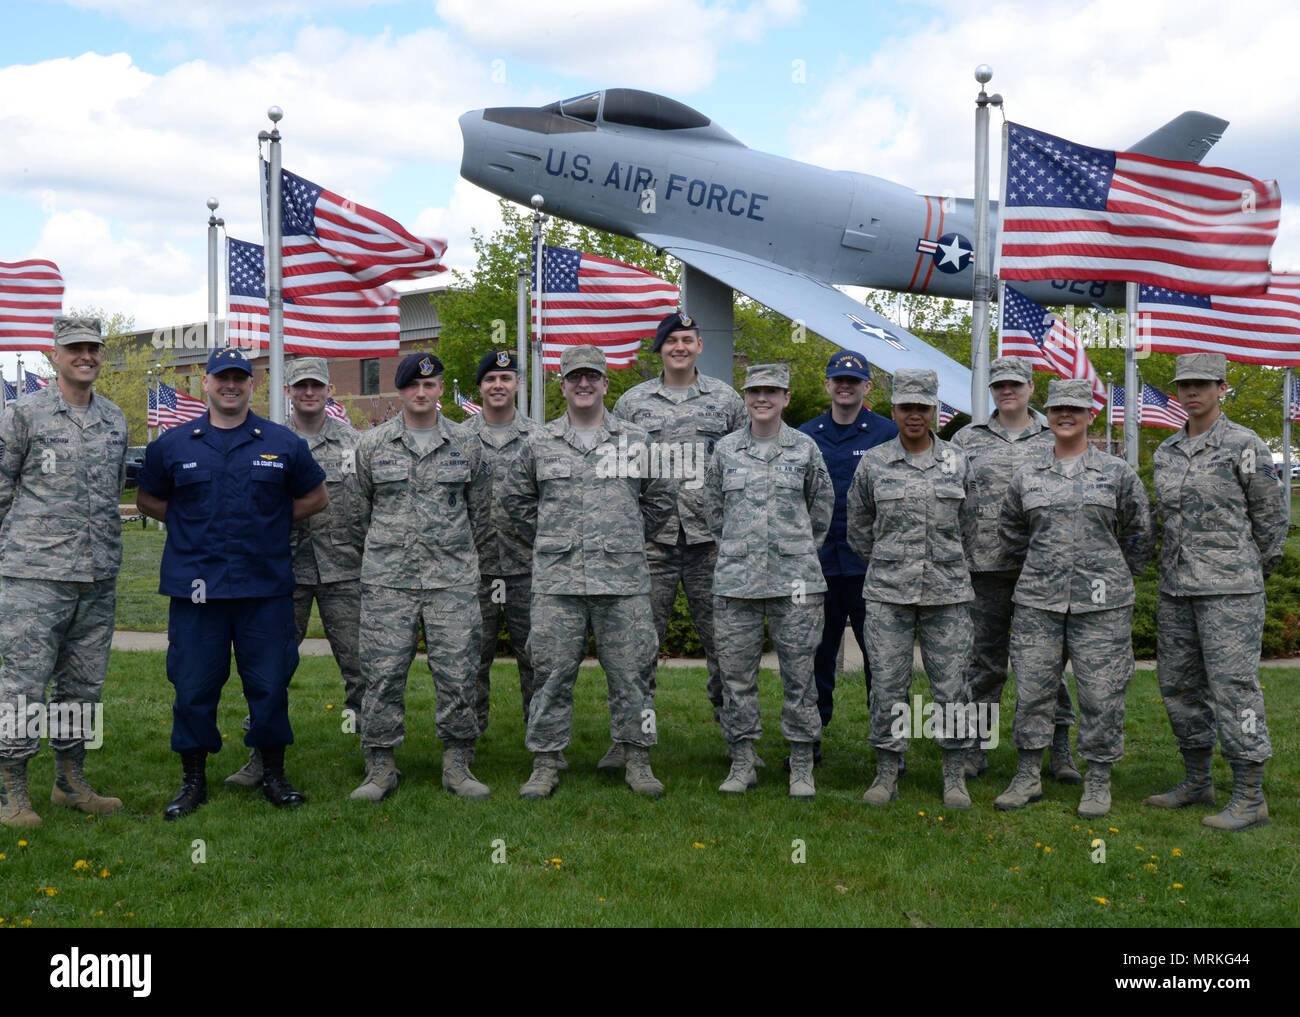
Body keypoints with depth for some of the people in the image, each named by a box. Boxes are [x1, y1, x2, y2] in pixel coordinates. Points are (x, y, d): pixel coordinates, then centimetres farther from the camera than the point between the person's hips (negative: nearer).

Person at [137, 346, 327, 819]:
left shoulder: (283, 443, 6)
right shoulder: (172, 445, 7)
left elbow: (316, 497, 15)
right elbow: (147, 499, 19)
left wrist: (269, 523, 5)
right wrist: (192, 525, 6)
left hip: (266, 586, 0)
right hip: (195, 586, 0)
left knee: (270, 684, 5)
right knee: (193, 687, 4)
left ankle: (274, 775, 21)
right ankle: (193, 781, 18)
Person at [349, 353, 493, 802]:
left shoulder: (465, 444, 6)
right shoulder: (372, 444, 5)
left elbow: (479, 509, 16)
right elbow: (365, 507, 16)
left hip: (452, 579, 0)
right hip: (386, 580, 0)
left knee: (457, 673, -1)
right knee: (383, 673, 0)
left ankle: (457, 765, 12)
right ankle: (381, 768, 11)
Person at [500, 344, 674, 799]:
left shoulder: (636, 440, 8)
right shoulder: (540, 443, 9)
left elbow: (660, 497, 17)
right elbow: (514, 497, 19)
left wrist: (630, 539, 11)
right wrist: (544, 540, 12)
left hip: (623, 577, 0)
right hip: (556, 578, 0)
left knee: (630, 671, 3)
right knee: (552, 672, 2)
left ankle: (637, 761, 14)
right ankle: (545, 765, 11)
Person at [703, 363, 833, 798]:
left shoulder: (805, 448, 4)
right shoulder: (726, 449, 7)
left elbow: (822, 503, 16)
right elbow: (713, 505, 18)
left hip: (795, 579, -1)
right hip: (736, 578, 1)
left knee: (798, 672, 1)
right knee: (737, 673, 4)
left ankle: (802, 767, 11)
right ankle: (742, 764, 15)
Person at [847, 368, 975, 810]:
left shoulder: (957, 462, 6)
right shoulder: (873, 463, 3)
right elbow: (858, 525, 14)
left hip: (947, 590, 1)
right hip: (888, 591, 0)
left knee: (951, 684, 2)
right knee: (887, 683, 2)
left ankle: (955, 777, 14)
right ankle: (886, 774, 15)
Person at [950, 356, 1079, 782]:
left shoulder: (1054, 440, 9)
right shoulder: (967, 439, 9)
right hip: (985, 566, 0)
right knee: (985, 660, 5)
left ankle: (1060, 749, 12)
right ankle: (975, 746, 15)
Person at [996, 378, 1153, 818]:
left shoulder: (1117, 472, 2)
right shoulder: (1027, 474, 8)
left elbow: (1139, 530, 9)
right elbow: (1010, 530, 19)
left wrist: (1120, 575, 11)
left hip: (1101, 603, -2)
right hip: (1038, 600, 2)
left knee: (1101, 693, 1)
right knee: (1031, 688, 5)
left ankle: (1098, 783, 14)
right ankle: (1028, 777, 18)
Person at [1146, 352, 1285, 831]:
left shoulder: (1245, 445, -7)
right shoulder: (1167, 453, 12)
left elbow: (1271, 516, 0)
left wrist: (1252, 576, 9)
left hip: (1230, 589, -7)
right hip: (1177, 589, 7)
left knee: (1233, 687, -7)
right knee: (1179, 684, 11)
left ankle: (1250, 799, 0)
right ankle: (1197, 782, 24)